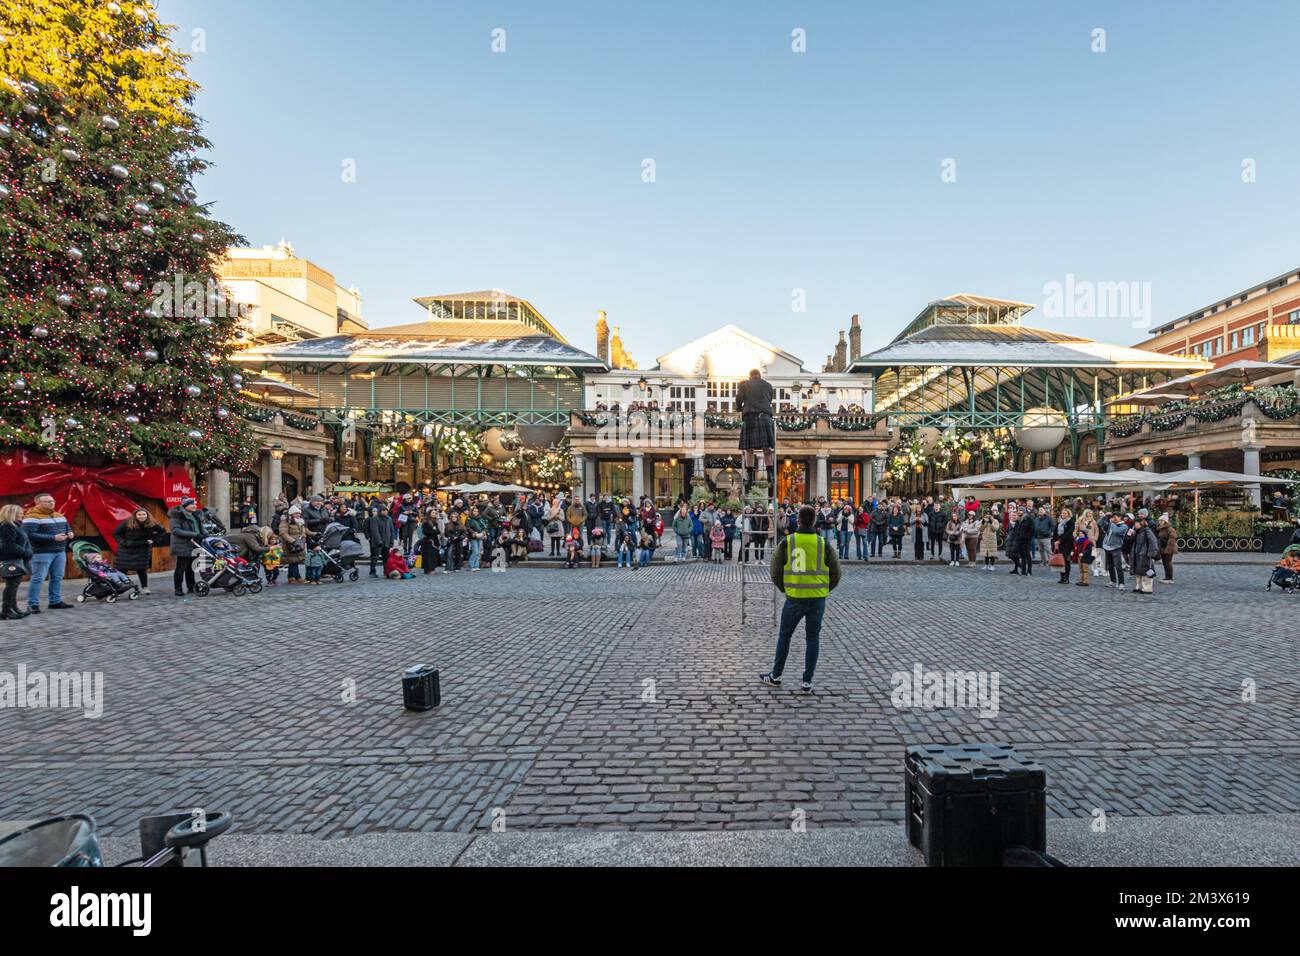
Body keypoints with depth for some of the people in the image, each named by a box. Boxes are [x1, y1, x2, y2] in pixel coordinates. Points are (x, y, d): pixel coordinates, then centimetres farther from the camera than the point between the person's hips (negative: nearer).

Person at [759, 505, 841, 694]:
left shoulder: (786, 542, -6)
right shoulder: (824, 544, -4)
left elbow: (775, 572, -1)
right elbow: (835, 575, 3)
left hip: (794, 598, -1)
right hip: (818, 599, 1)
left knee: (784, 635, 15)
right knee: (812, 639, 11)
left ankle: (776, 675, 23)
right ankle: (807, 682, 13)